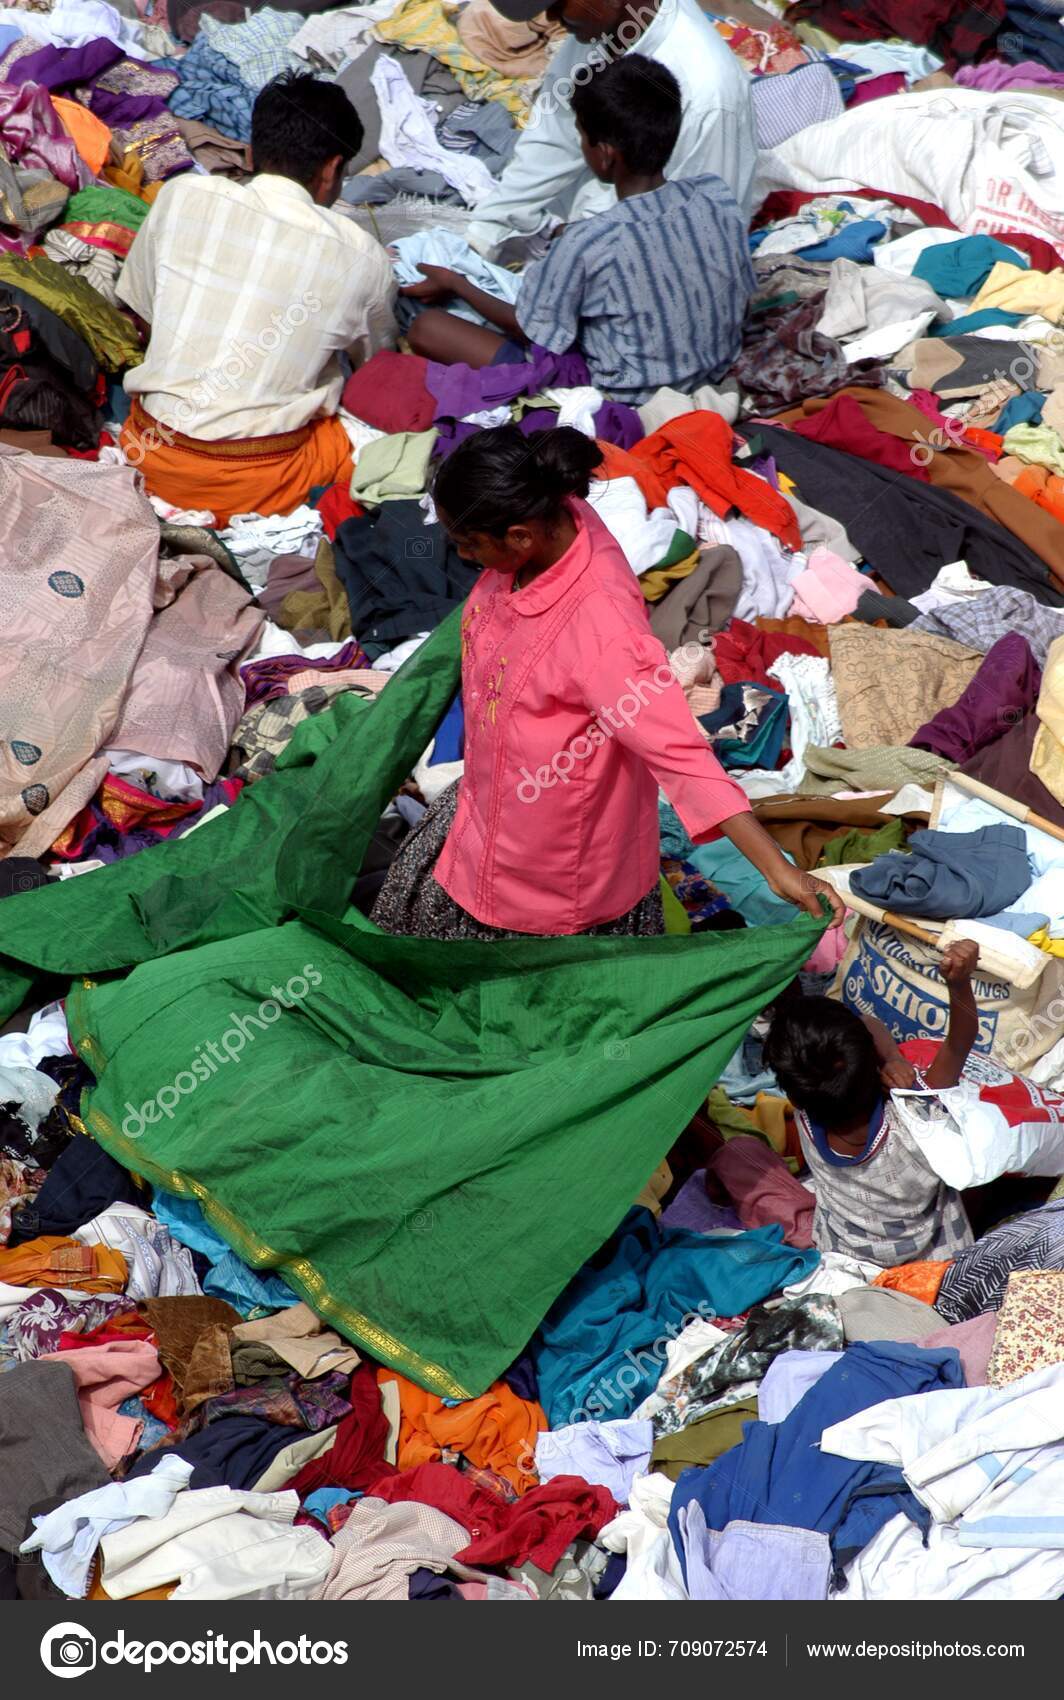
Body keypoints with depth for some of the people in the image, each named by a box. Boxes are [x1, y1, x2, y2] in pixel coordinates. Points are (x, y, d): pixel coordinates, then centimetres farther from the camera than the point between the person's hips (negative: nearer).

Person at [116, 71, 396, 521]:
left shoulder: (182, 196, -2)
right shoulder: (360, 256, -6)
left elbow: (140, 318, 12)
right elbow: (376, 362, 14)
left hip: (151, 456, 4)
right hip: (261, 484, -4)